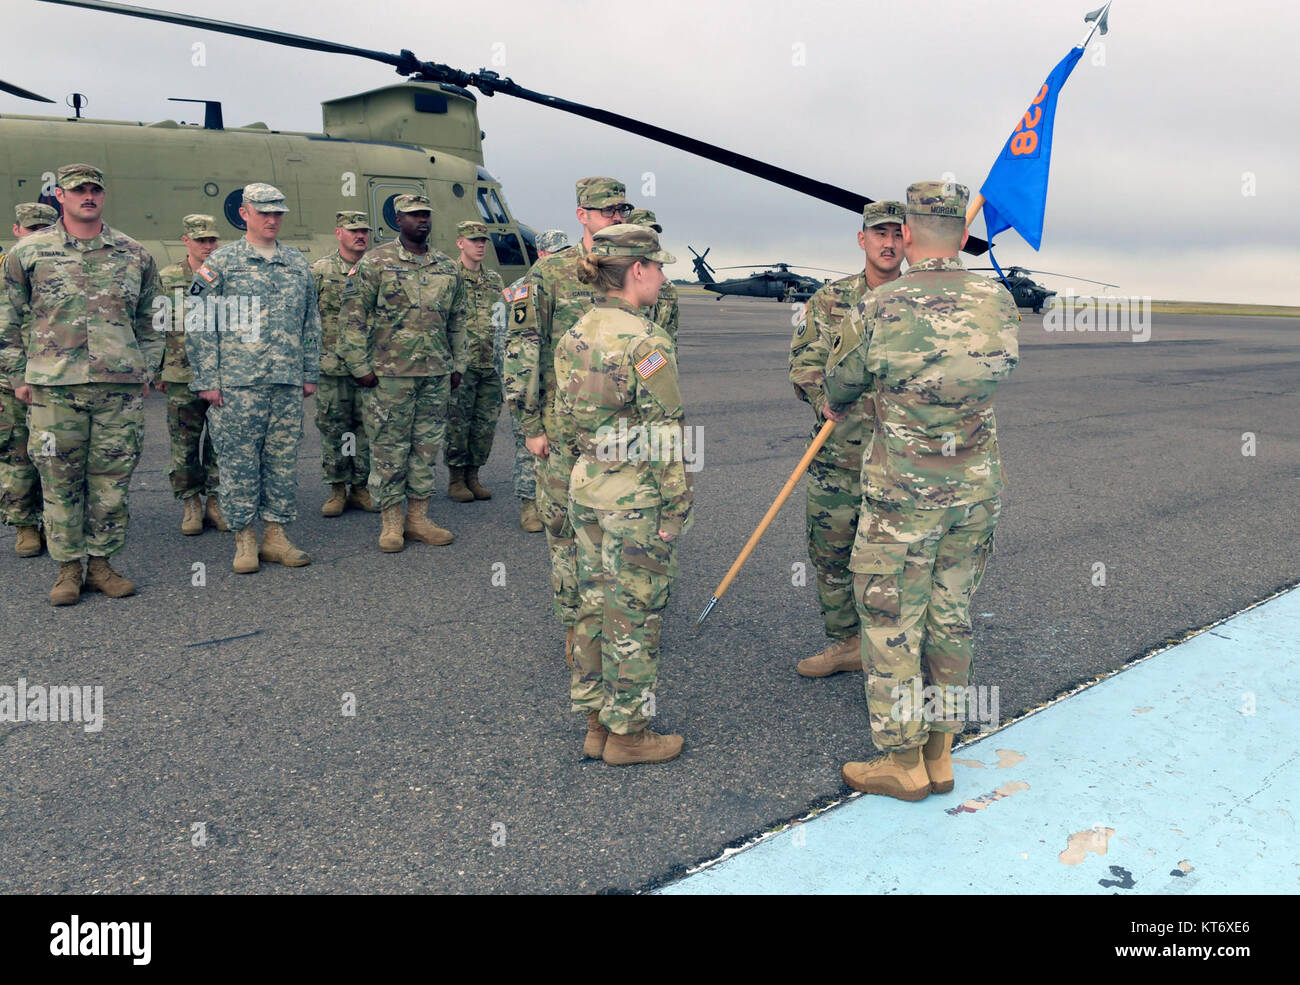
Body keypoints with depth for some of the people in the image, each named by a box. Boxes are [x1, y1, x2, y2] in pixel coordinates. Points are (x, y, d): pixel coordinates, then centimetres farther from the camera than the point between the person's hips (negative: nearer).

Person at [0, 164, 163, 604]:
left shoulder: (134, 254, 10)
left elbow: (149, 320, 17)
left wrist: (146, 371, 11)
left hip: (120, 386, 1)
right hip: (54, 386, -1)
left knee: (112, 480, 5)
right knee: (59, 481, 4)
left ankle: (100, 563, 17)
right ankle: (68, 568, 15)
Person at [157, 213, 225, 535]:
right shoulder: (166, 278, 5)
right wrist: (157, 372, 5)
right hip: (182, 377, 0)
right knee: (184, 446, 5)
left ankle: (216, 501, 16)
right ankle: (190, 503, 16)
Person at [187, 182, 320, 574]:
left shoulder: (298, 263, 14)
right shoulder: (221, 262, 2)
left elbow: (311, 323, 18)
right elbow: (201, 324, 0)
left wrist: (310, 373, 13)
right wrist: (207, 378, -7)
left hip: (287, 382, 4)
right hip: (237, 383, -3)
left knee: (283, 459, 6)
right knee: (239, 461, 0)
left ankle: (275, 534, 16)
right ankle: (244, 538, 10)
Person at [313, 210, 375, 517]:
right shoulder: (320, 270, 4)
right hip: (331, 365, -2)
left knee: (367, 426, 5)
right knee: (332, 427, 3)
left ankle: (360, 487, 16)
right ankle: (337, 489, 13)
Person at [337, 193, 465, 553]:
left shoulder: (448, 267, 11)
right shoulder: (376, 262, -3)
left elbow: (457, 320, 18)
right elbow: (352, 316, -4)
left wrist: (457, 365, 13)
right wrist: (360, 366, -9)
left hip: (436, 374, 5)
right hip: (389, 372, -4)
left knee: (428, 446, 8)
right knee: (389, 449, 1)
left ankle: (418, 516, 19)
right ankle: (391, 522, 11)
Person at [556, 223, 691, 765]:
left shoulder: (574, 333, 6)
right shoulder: (646, 341, -17)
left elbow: (566, 418, 12)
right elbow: (664, 433, -17)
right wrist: (677, 505, -10)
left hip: (585, 485, 8)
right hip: (636, 497, -8)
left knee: (596, 605, 17)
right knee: (634, 616, 5)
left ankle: (597, 721, 29)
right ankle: (627, 732, 19)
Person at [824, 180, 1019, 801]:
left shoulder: (877, 310, -13)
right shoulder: (998, 302, -2)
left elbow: (840, 383, 3)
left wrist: (838, 403, 27)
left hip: (904, 491, -5)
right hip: (977, 487, 5)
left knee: (890, 624, 7)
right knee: (950, 619, 14)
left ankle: (902, 763, 15)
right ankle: (939, 756, 25)